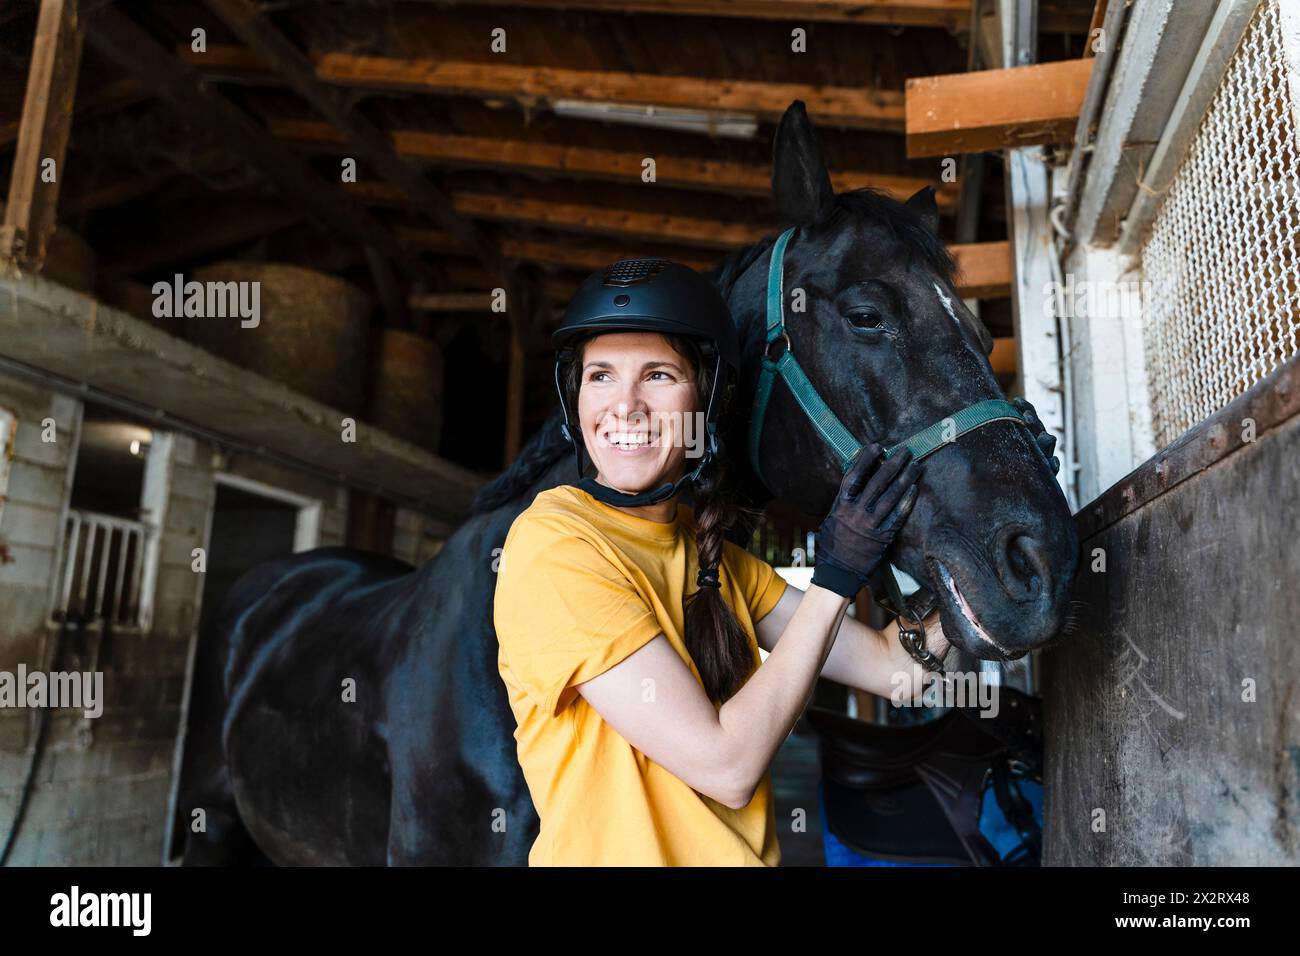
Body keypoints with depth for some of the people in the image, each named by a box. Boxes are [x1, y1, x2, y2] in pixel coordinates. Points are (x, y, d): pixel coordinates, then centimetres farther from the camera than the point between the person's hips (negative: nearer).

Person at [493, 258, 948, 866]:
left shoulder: (713, 552, 0)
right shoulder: (554, 542, -22)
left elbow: (894, 664, -2)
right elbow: (727, 767, -23)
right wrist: (836, 578, -20)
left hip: (743, 853, 7)